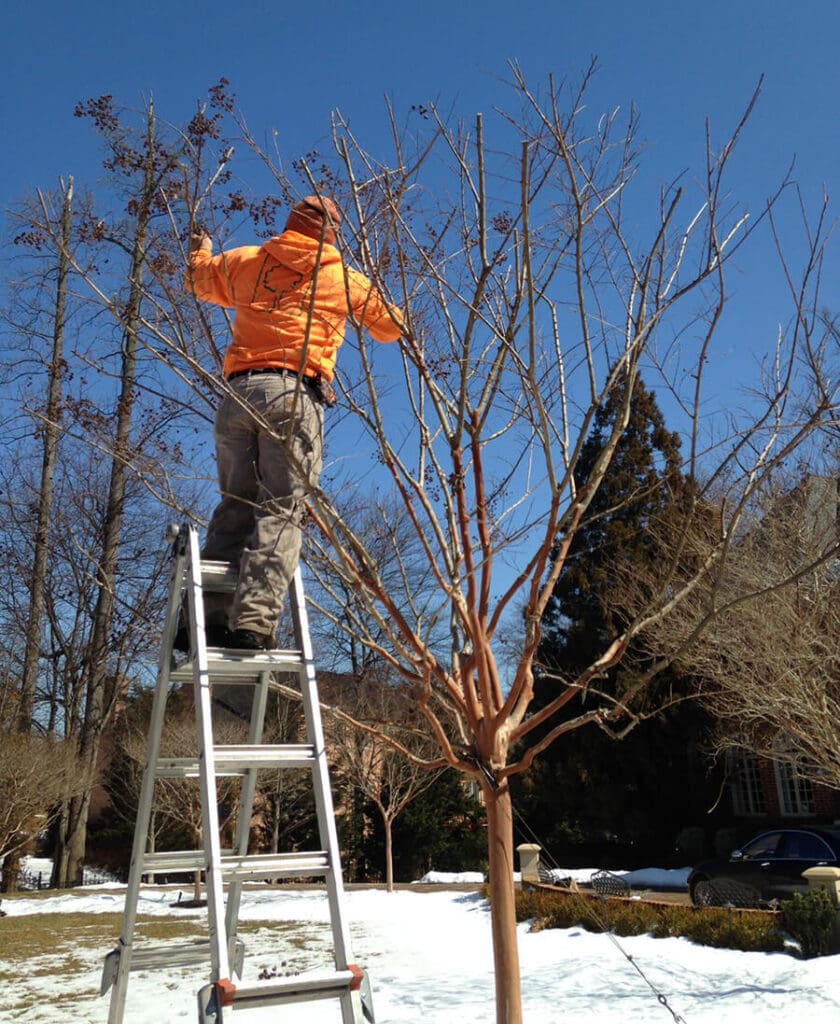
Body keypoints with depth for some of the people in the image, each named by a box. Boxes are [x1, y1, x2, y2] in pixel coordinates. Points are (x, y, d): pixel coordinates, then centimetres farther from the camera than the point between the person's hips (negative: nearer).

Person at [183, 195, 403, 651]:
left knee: (235, 506, 9)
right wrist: (385, 309, 51)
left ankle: (207, 619, 2)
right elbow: (390, 326, 27)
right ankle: (253, 624, -20)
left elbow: (200, 280, 39)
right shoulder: (344, 277, 15)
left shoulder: (244, 261, 21)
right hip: (293, 392, -3)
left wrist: (201, 251, 62)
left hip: (239, 391, 4)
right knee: (281, 512, -8)